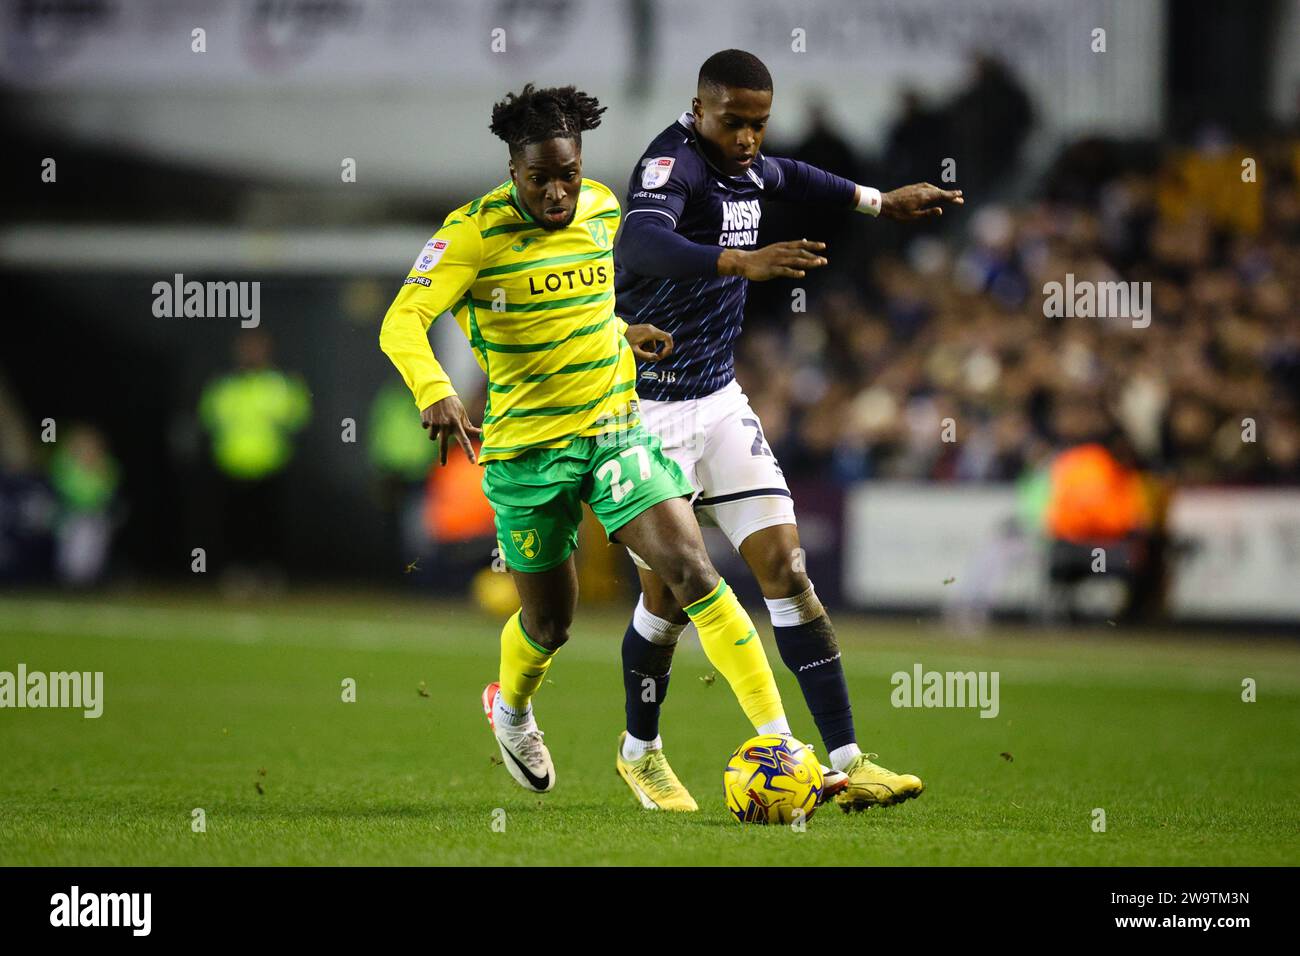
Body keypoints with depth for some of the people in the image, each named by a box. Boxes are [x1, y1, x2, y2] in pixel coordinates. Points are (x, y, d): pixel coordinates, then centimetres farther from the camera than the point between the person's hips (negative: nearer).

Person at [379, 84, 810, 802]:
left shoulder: (603, 209, 3)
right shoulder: (476, 231, -14)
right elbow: (403, 321, -24)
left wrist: (619, 333, 9)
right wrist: (435, 393, -41)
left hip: (615, 426, 3)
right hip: (526, 444, -3)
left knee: (693, 572, -15)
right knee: (549, 623, 10)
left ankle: (778, 739, -16)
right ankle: (511, 708, 47)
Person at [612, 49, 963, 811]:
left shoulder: (745, 167, 5)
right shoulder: (673, 162, -21)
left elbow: (785, 177, 32)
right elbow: (642, 242, -43)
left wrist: (877, 201, 35)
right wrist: (742, 262, -55)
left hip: (719, 402, 7)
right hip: (649, 411, -7)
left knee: (785, 566, -3)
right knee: (669, 596, 4)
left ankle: (846, 762, -6)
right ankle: (641, 751, 29)